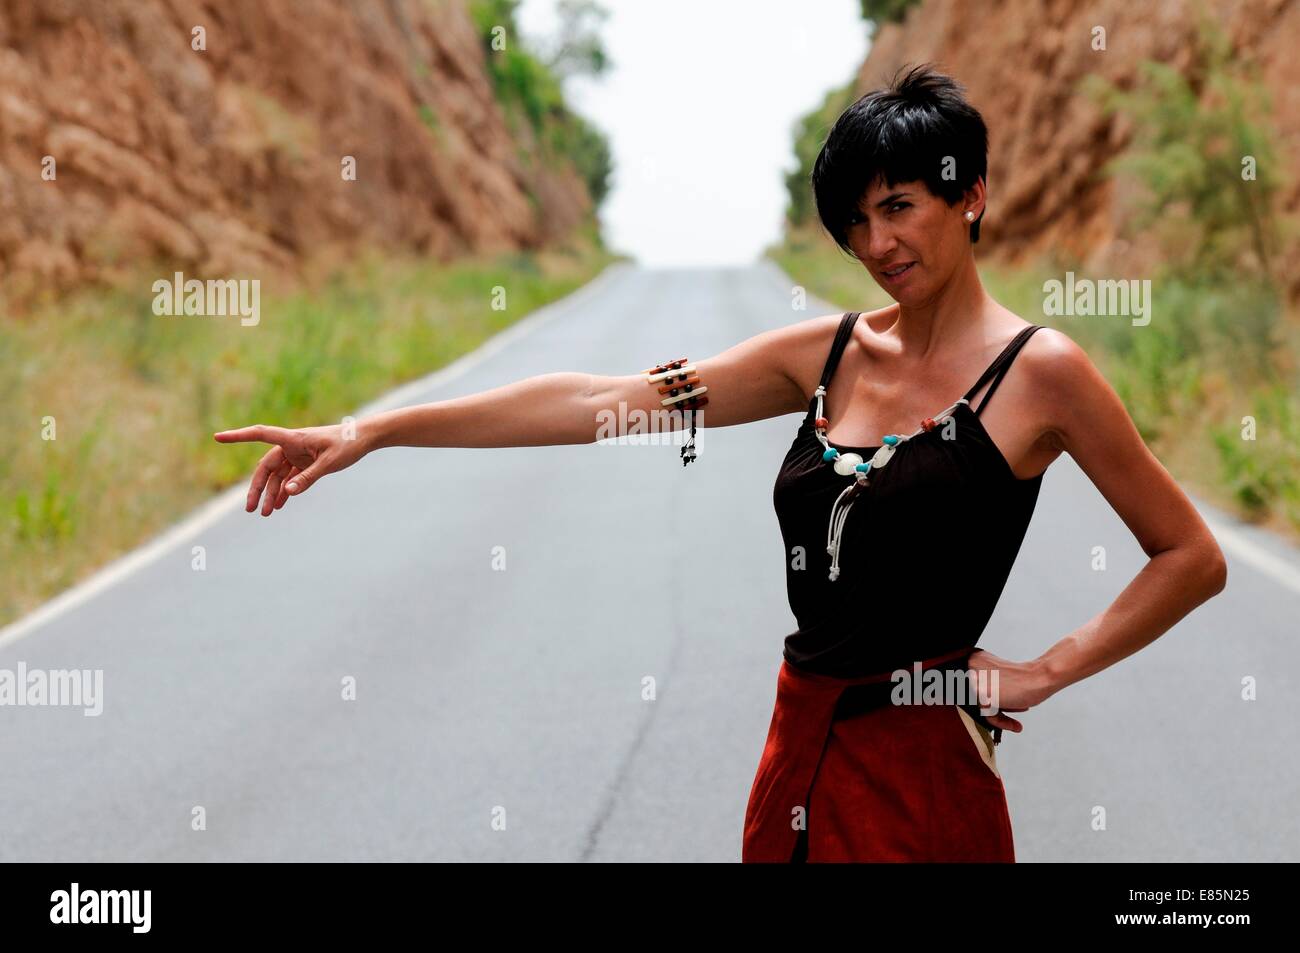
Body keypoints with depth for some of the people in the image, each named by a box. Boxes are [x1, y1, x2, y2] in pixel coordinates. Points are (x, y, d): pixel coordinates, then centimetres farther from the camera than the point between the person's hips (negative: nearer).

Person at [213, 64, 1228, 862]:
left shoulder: (1037, 370, -6)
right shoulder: (832, 351, 8)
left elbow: (1193, 558, -1)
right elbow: (604, 401, 3)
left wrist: (1043, 674, -7)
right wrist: (372, 431, -2)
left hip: (918, 772, -5)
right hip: (801, 745, 5)